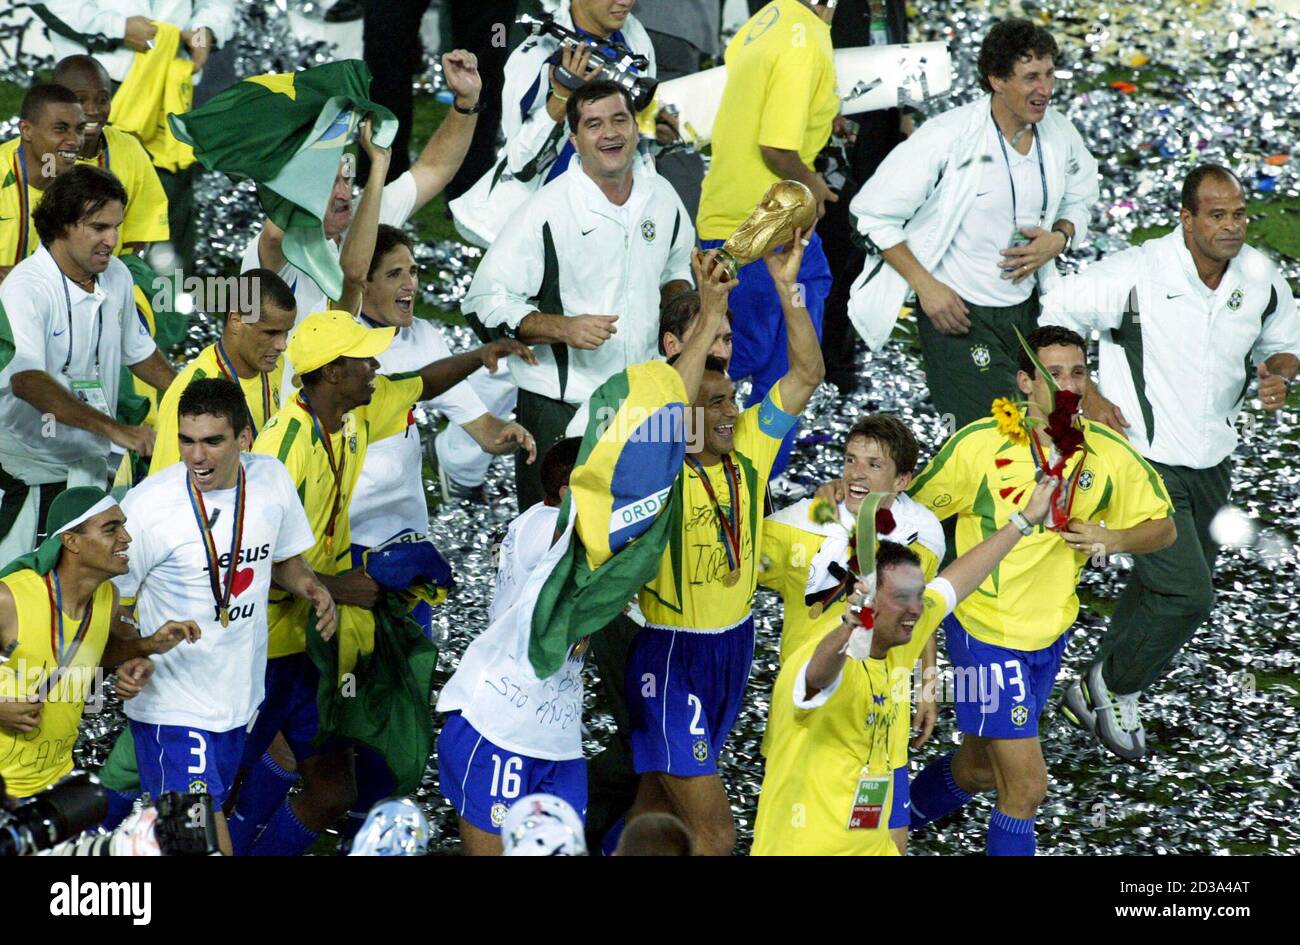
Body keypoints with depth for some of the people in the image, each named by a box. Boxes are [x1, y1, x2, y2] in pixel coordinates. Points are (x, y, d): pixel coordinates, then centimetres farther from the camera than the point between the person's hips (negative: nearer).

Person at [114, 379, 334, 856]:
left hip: (239, 697, 6)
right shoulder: (149, 506, -19)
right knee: (204, 839, -15)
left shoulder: (271, 479, -3)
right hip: (172, 705, -6)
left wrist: (309, 586, -6)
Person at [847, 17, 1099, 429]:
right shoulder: (949, 138, -18)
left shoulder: (1060, 134, -2)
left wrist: (1059, 239, -6)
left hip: (1027, 311, 6)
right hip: (959, 315, -6)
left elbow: (1079, 202, 17)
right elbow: (875, 213, -11)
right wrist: (926, 286, -16)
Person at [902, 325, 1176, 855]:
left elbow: (1162, 528, 3)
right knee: (1026, 786, -10)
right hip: (985, 629, -5)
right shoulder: (978, 444, -17)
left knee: (979, 769, 20)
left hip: (1051, 632, 5)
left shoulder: (1107, 451, -6)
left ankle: (901, 819, 46)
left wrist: (1114, 539, -17)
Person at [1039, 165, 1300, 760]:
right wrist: (1090, 398, -13)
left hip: (1211, 462, 7)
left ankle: (1098, 693, 37)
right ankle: (1112, 688, 8)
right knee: (1187, 592, -15)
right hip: (1144, 459, -7)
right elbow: (1059, 316, -9)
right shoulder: (1138, 275, -20)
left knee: (1162, 586, 18)